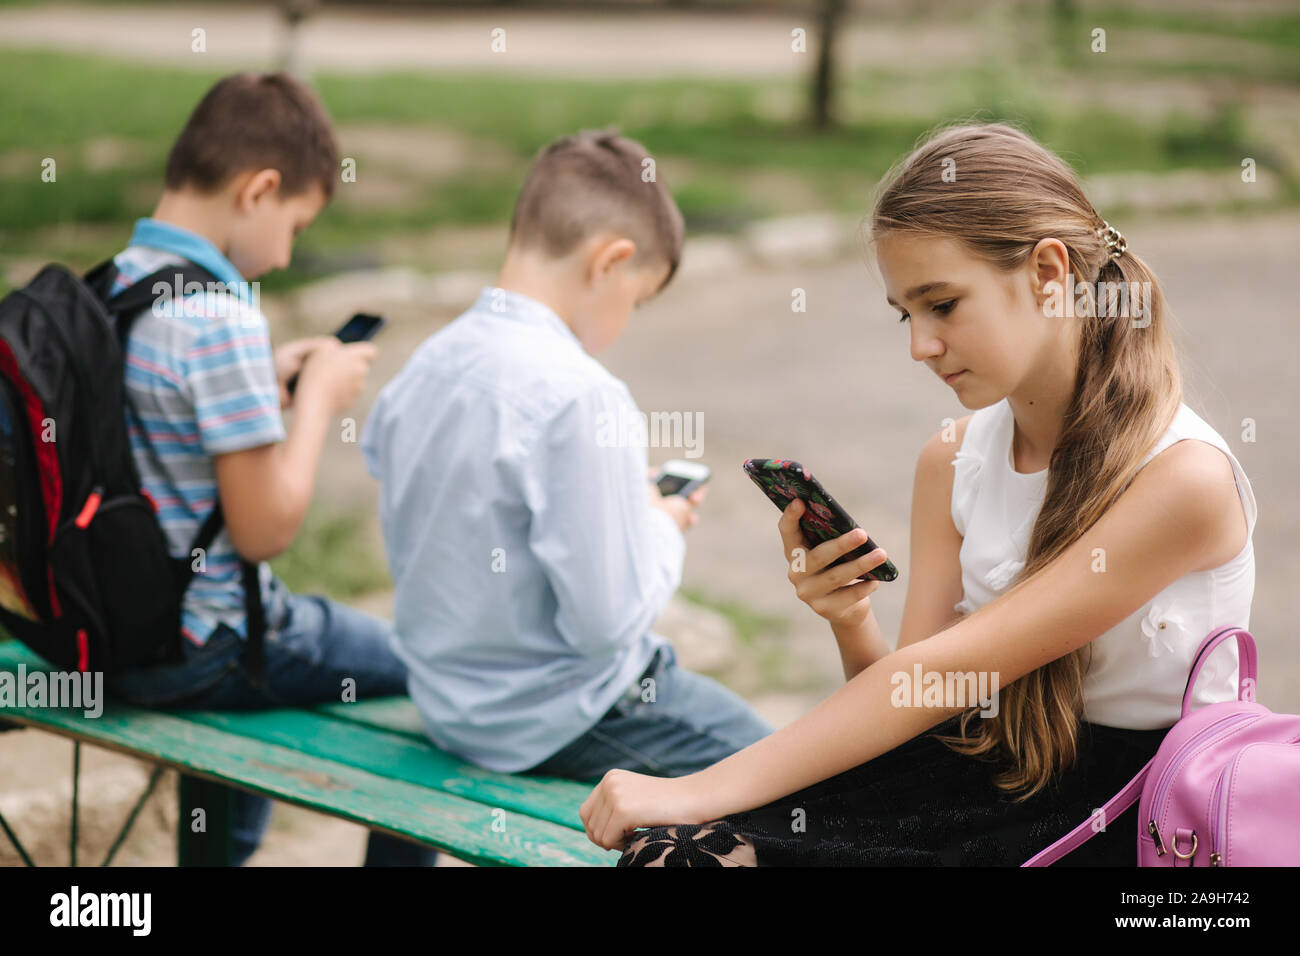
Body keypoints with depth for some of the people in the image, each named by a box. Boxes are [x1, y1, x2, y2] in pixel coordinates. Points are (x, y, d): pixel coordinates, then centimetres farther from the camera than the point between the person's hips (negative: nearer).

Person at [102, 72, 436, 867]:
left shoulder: (108, 287, 1)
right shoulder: (221, 318, -25)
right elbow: (267, 527, -23)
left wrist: (267, 380, 8)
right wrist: (317, 397, -11)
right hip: (204, 654, -9)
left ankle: (226, 847, 48)